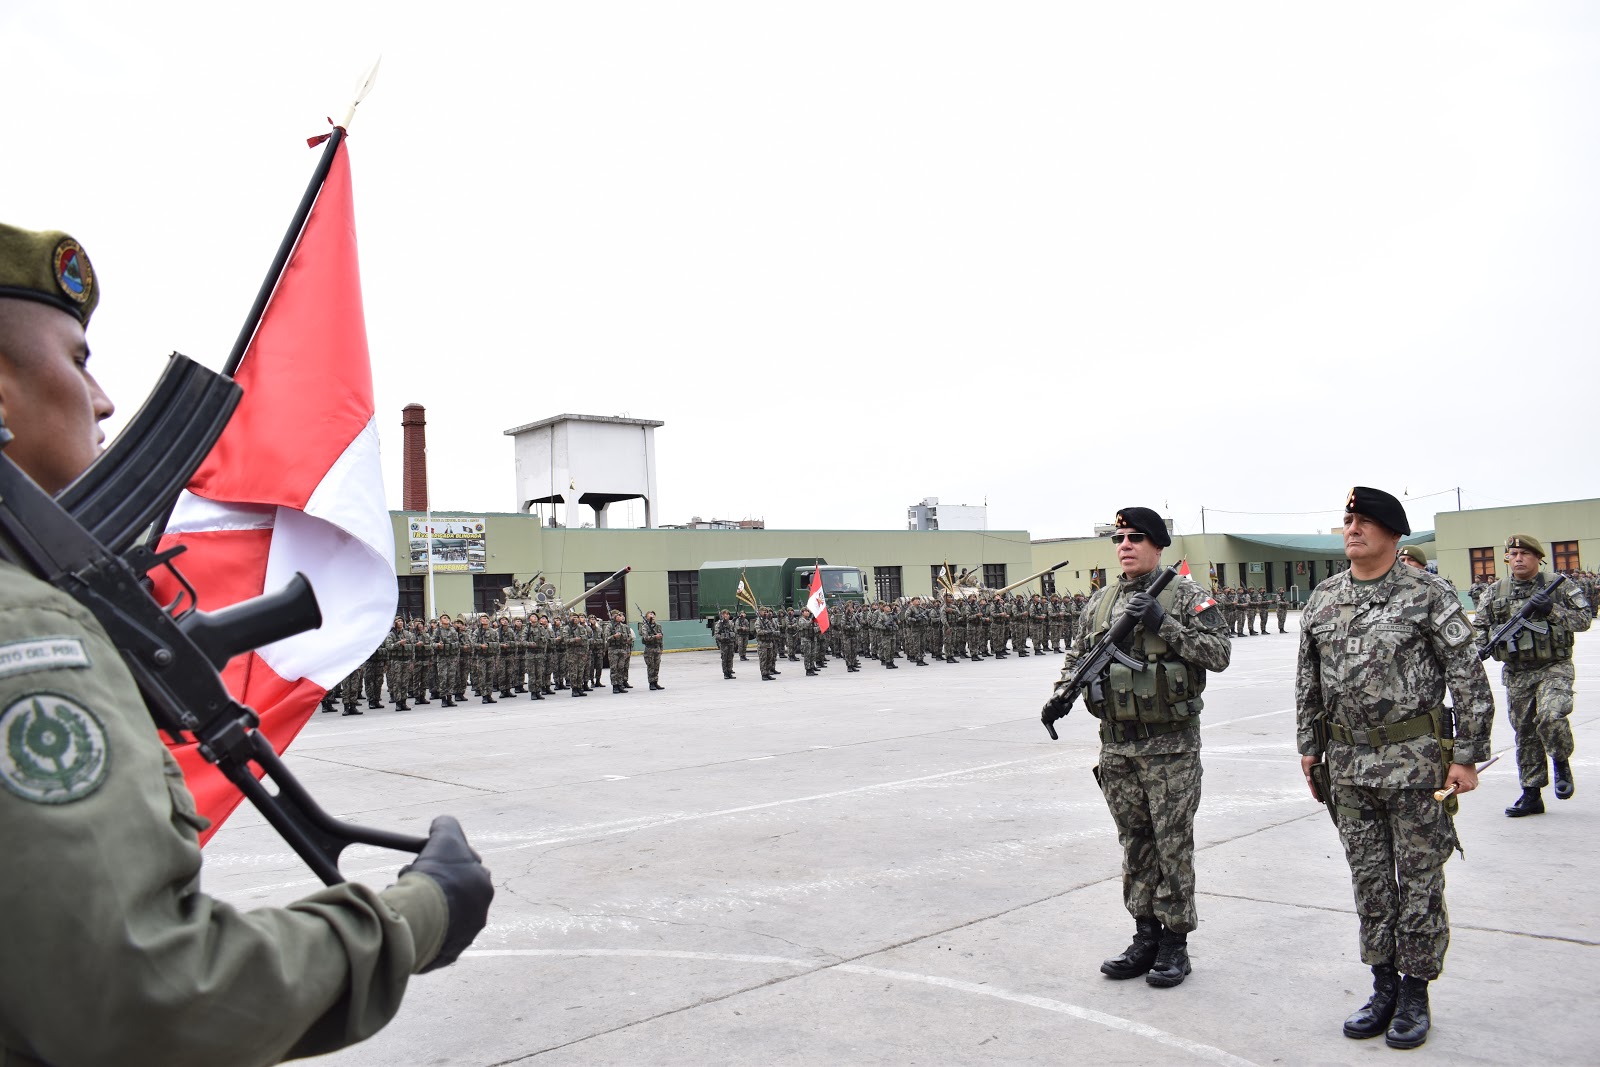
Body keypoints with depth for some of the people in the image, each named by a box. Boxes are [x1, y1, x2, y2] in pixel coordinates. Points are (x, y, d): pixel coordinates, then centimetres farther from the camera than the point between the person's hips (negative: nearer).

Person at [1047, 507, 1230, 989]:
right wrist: (1062, 692, -2)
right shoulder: (1099, 602, 10)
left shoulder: (1186, 595, -3)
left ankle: (1175, 943, 14)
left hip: (1171, 746, -5)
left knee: (1173, 846, 2)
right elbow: (1076, 654, 16)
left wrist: (1163, 623, -18)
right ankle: (1145, 936, 23)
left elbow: (1220, 652, -10)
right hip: (1117, 746, 5)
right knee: (1135, 844, 12)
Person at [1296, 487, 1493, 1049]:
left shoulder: (1428, 595, -7)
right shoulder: (1322, 599, 7)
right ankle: (1384, 986, 25)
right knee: (1369, 880, 12)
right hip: (1349, 765, 5)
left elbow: (1469, 678, -7)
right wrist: (1309, 746, 14)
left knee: (1419, 880, 5)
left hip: (1416, 760, -4)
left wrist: (1467, 756, -10)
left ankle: (1415, 993, 19)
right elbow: (1308, 680, 15)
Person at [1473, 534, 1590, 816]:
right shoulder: (1495, 592, 7)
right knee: (1524, 733, 8)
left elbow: (1583, 620, -5)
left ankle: (1561, 763, 6)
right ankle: (1531, 795, 18)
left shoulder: (1560, 586, 1)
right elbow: (1480, 626, 10)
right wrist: (1479, 647, -9)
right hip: (1516, 673, 3)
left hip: (1553, 668, -3)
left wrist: (1551, 609, -19)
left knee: (1551, 717, -25)